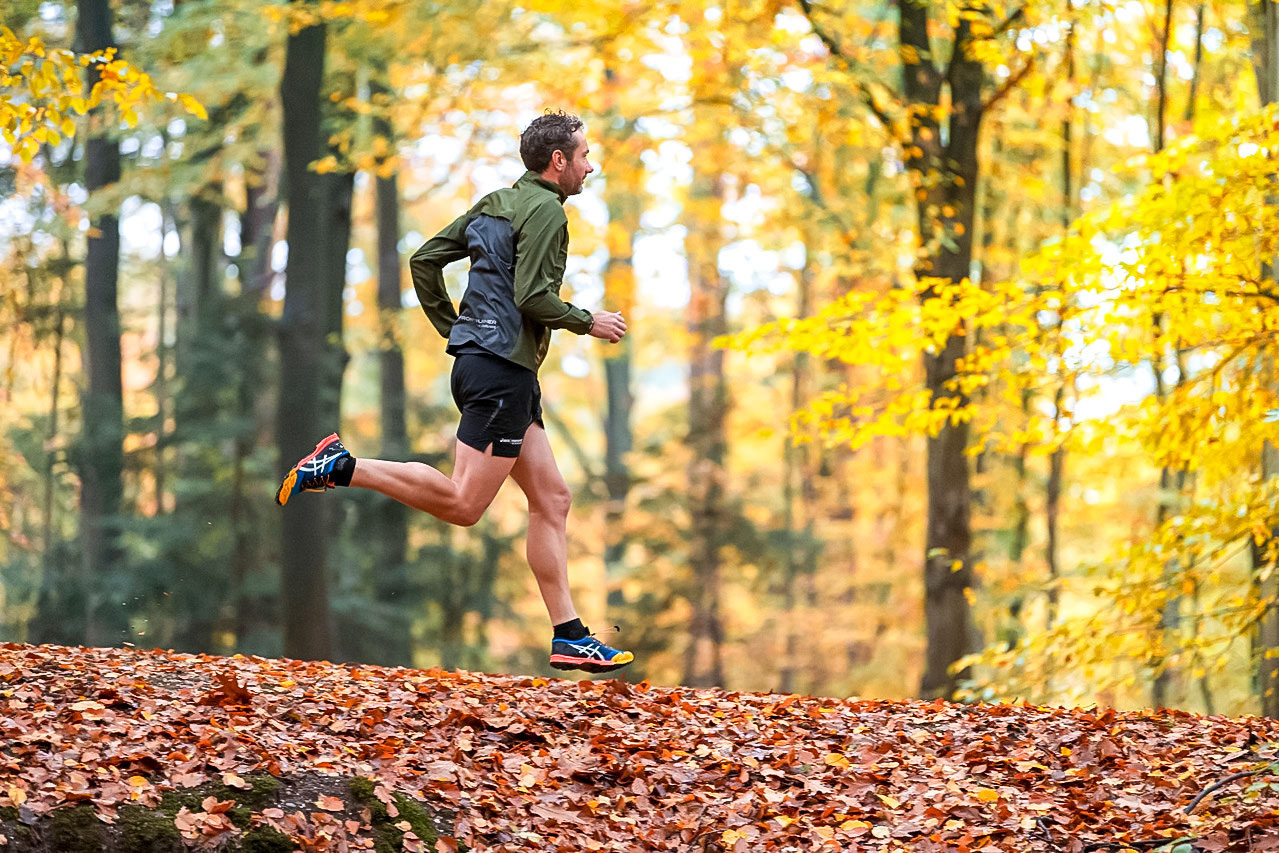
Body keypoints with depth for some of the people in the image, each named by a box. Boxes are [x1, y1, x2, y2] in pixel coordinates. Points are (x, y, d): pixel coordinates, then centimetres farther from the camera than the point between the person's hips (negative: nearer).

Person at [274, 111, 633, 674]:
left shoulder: (495, 204, 18)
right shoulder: (545, 210, -8)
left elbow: (424, 260, 19)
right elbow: (533, 296, -19)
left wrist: (453, 328, 22)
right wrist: (589, 323, -4)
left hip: (479, 360, 10)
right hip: (501, 368, -10)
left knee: (552, 499, 7)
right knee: (463, 504, -11)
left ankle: (569, 638, 5)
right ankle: (342, 468, -8)